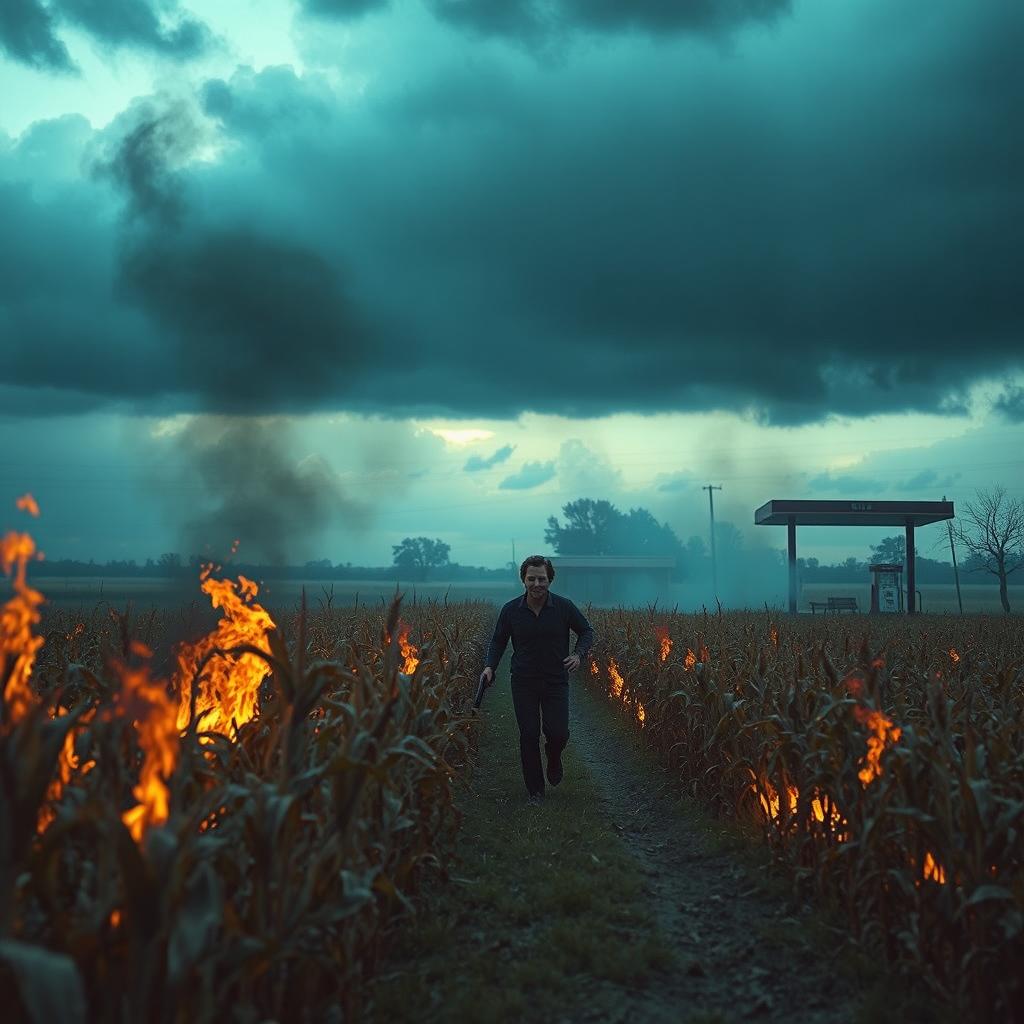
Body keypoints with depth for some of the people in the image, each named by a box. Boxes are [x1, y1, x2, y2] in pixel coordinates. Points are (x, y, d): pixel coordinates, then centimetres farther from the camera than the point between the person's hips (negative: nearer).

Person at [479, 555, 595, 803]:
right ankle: (535, 790, 17)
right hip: (524, 682, 1)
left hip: (556, 681, 0)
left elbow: (587, 631, 5)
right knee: (529, 736, 1)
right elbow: (498, 641, 6)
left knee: (558, 733, -9)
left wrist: (579, 654, -13)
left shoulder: (564, 607, -8)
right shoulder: (511, 610, -6)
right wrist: (490, 666, -10)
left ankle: (554, 759, 28)